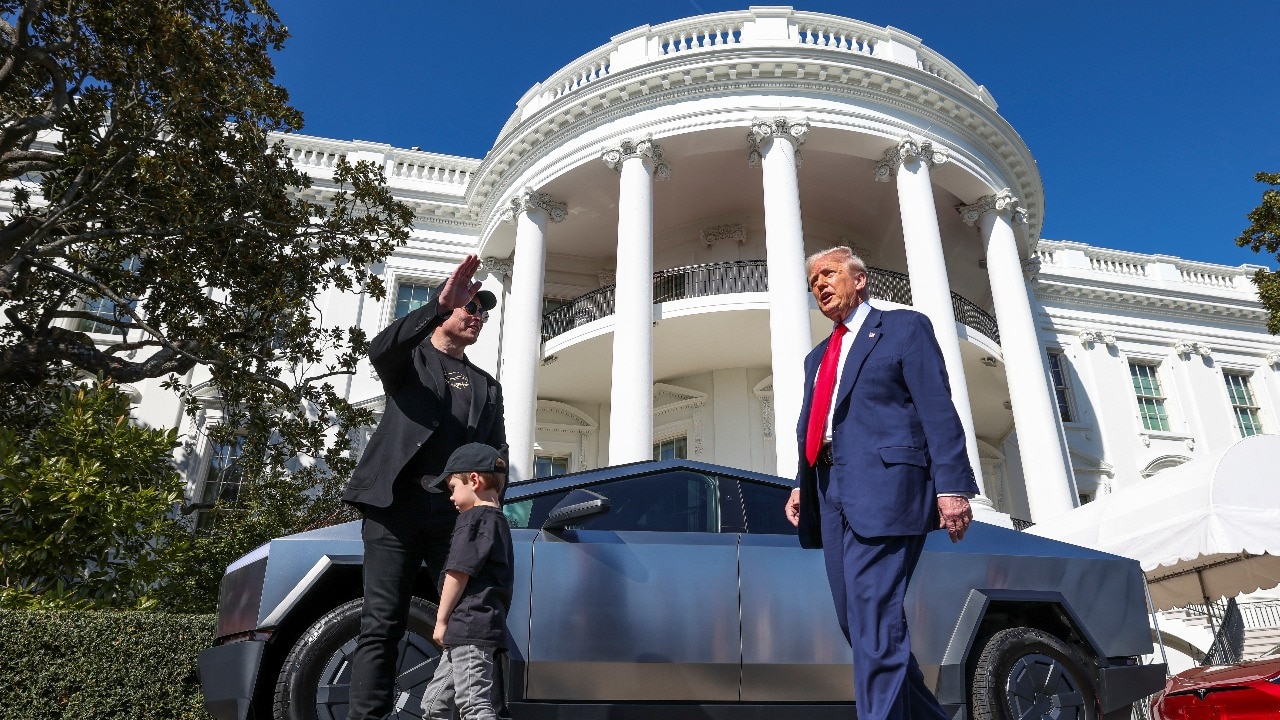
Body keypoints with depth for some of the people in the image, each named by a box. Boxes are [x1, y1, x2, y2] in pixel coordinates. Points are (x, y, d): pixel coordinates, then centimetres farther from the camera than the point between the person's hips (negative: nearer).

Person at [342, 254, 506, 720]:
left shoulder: (486, 386, 24)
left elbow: (496, 452, 17)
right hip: (396, 506, -3)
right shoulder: (409, 357, 12)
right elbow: (379, 349, -13)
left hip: (459, 516, 4)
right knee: (382, 625, -6)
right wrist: (439, 304, -25)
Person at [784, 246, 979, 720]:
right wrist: (801, 485, 9)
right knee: (857, 621, 10)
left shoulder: (905, 328, 6)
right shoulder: (818, 357, 27)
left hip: (883, 484, -8)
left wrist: (951, 485, -15)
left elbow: (938, 411, -5)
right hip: (831, 492, 8)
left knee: (874, 619, -15)